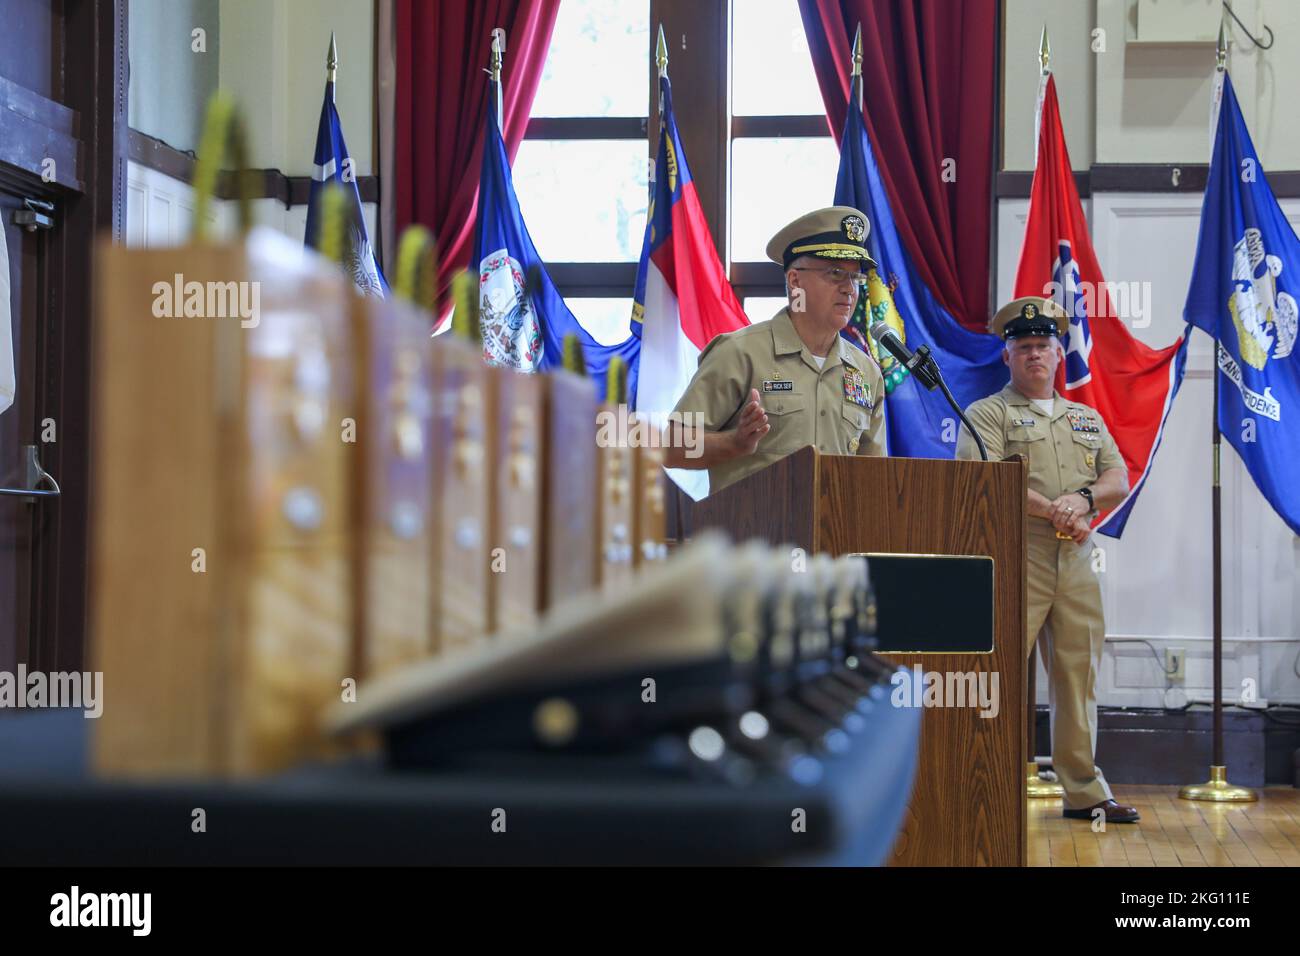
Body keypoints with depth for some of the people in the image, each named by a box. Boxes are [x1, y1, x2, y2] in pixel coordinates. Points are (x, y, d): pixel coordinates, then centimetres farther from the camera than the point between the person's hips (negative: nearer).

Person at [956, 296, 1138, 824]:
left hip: (1075, 562, 5)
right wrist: (1053, 511, -16)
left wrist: (1084, 499, -9)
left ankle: (1084, 790, 15)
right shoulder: (987, 414, 4)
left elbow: (1119, 481, 13)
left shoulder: (1088, 418, 22)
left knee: (1078, 676, 8)